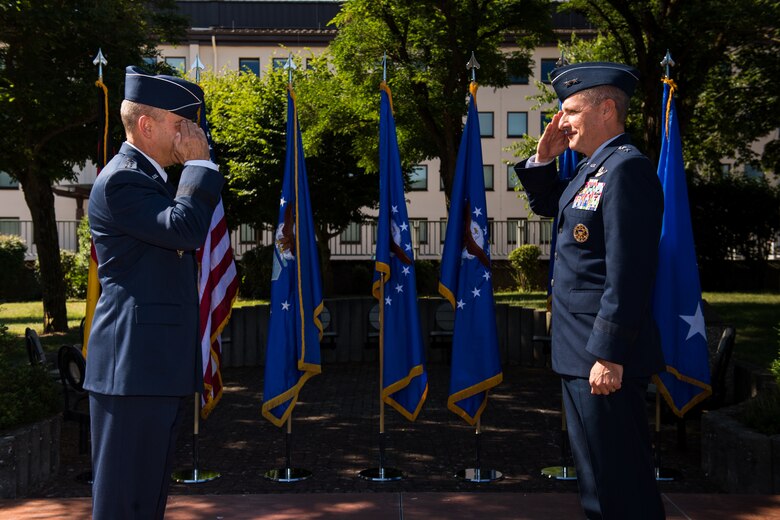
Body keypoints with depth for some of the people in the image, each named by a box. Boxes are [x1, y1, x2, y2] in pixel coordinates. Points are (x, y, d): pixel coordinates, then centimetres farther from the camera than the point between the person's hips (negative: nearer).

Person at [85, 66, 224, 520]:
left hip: (160, 364, 10)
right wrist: (200, 164, -17)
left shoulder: (153, 179, 21)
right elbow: (186, 228, -26)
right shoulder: (121, 180, -12)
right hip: (135, 367, -10)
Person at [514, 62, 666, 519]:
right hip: (580, 347, 10)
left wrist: (609, 355, -25)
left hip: (605, 354, -10)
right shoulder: (592, 168, 12)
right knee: (598, 471, 22)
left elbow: (628, 271, -24)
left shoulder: (627, 168, -18)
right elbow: (546, 204, 28)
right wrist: (544, 158, 10)